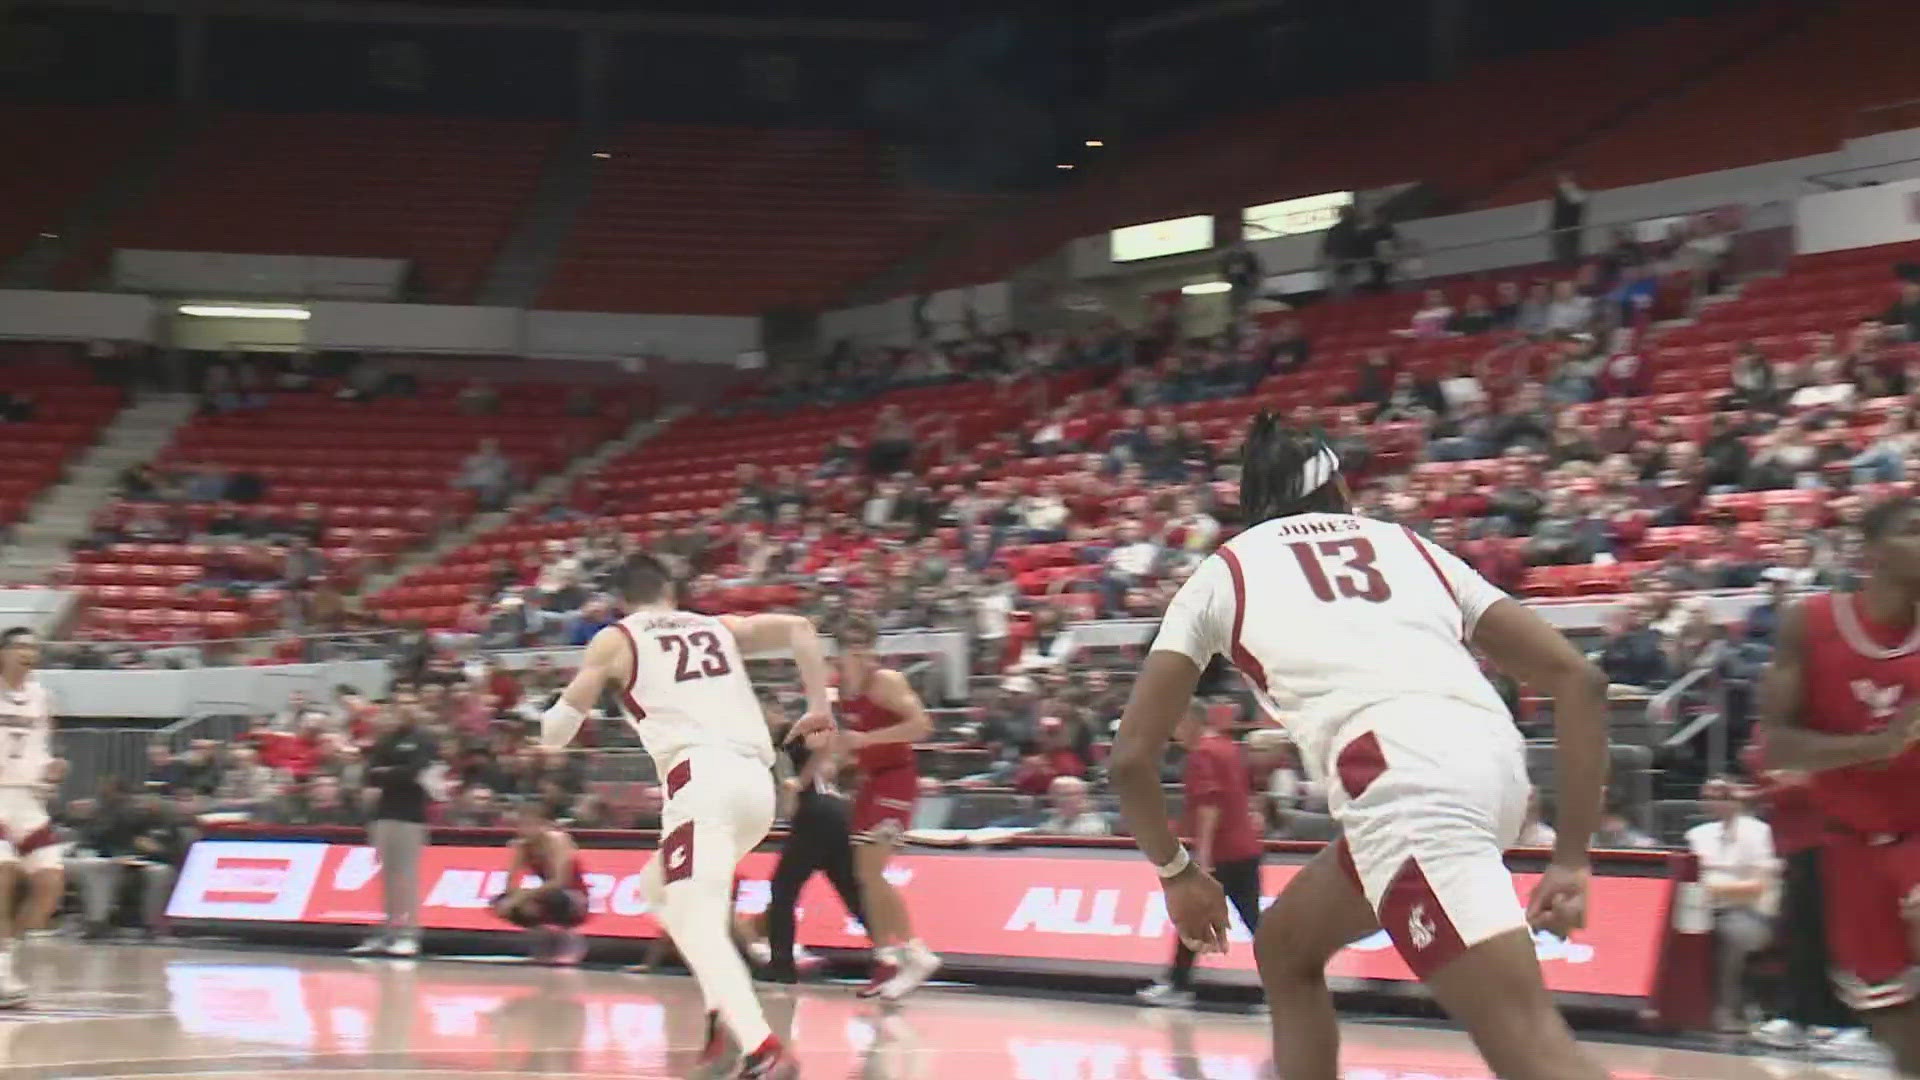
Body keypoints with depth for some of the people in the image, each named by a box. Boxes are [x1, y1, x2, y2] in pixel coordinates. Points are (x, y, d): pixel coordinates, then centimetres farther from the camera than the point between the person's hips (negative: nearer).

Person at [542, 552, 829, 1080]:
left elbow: (556, 732, 15)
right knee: (660, 888, 27)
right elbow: (799, 628, 11)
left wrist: (548, 719, 39)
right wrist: (819, 707, 14)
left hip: (703, 779, -6)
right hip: (756, 781, 6)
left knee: (695, 923, -15)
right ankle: (727, 1021, 11)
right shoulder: (722, 627, 26)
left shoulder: (614, 641, 15)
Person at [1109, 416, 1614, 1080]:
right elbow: (1578, 678, 19)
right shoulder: (1409, 546, 30)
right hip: (1491, 767, 5)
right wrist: (1570, 860, 19)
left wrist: (1177, 872, 38)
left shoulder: (1225, 570, 23)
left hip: (1403, 780, -5)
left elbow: (1131, 757, 21)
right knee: (1285, 949, 27)